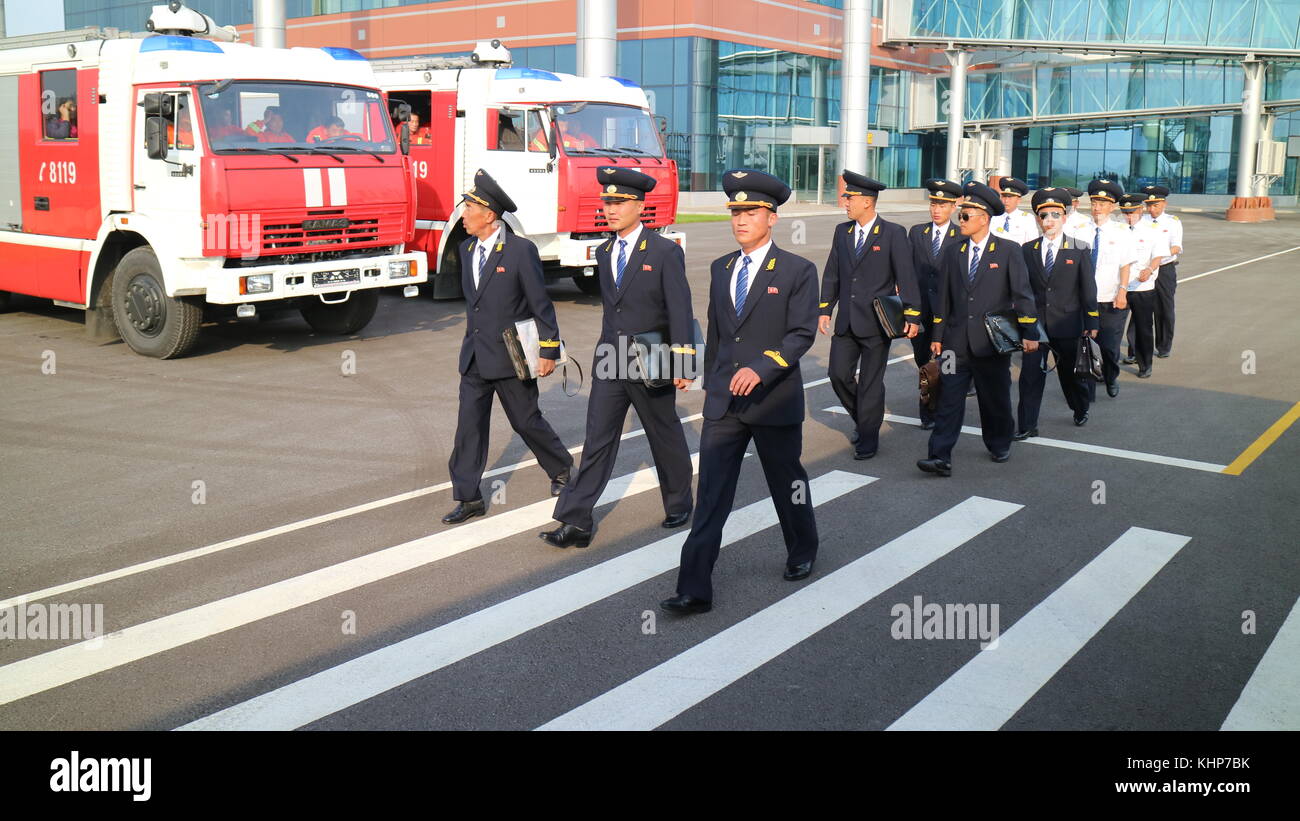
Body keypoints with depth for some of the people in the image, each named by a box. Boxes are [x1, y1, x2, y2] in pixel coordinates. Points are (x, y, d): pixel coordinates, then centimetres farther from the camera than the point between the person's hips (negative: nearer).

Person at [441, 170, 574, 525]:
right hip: (475, 357, 6)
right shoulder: (466, 249, 7)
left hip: (510, 356, -6)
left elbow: (541, 304, -12)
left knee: (526, 421, 8)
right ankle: (468, 497, 10)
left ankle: (561, 469, 32)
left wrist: (548, 351, -12)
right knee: (469, 426, 3)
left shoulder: (521, 250, -14)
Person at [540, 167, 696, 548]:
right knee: (597, 441, 1)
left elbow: (681, 310, -13)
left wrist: (682, 363, -19)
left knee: (666, 438, 13)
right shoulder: (604, 252, 8)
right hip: (609, 363, 5)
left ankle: (679, 504, 33)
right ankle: (576, 522, 1)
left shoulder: (666, 252, -10)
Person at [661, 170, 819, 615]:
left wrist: (760, 369, -27)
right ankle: (695, 590, -3)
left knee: (787, 483, 14)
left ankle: (802, 552, 41)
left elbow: (802, 333, -14)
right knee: (710, 494, -3)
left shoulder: (797, 271, -6)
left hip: (774, 400, -4)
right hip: (723, 402, 4)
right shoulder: (720, 268, 11)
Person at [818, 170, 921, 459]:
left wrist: (912, 316, -13)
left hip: (877, 323, -5)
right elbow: (832, 274, 14)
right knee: (839, 374, 4)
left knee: (871, 383, 2)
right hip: (846, 322, 5)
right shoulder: (842, 231, 9)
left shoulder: (893, 234, -7)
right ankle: (862, 419, 29)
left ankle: (867, 439, 14)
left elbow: (906, 277, -9)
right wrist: (825, 310, 8)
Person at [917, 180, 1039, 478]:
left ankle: (999, 445, 32)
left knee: (996, 398, 11)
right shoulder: (953, 252, 9)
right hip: (957, 340, 3)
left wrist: (1029, 333, -8)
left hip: (993, 341, -2)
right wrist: (937, 336, 9)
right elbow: (944, 297, 11)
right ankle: (940, 457, -6)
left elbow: (1022, 294, -4)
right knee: (949, 399, -4)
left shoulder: (1009, 251, -2)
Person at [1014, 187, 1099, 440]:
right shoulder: (1027, 250, 3)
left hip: (1066, 324, -1)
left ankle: (1081, 410, 42)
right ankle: (1027, 426, 1)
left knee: (1070, 371, 15)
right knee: (1030, 374, -5)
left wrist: (1092, 323, -2)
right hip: (1034, 322, 1)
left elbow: (1088, 289, 0)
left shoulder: (1079, 251, 0)